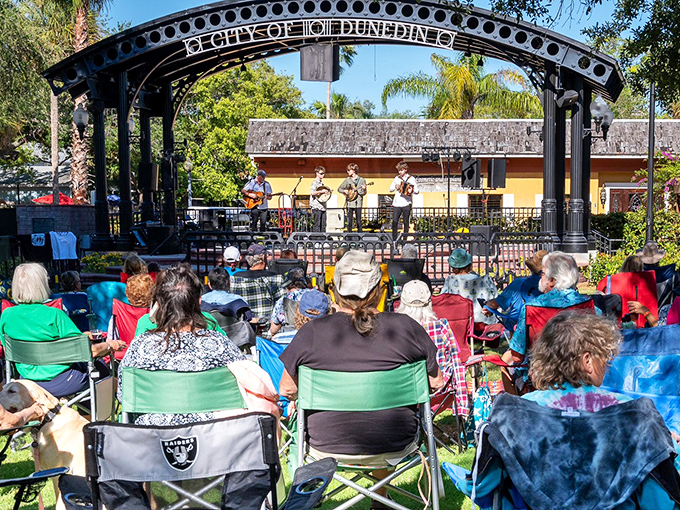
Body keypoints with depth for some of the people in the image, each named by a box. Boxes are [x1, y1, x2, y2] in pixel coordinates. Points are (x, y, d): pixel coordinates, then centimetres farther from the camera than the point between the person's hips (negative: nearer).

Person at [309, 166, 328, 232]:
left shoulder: (321, 183, 20)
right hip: (316, 207, -9)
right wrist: (321, 191, -17)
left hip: (322, 206, 9)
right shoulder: (315, 182, -7)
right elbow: (312, 192, -22)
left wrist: (326, 191, 13)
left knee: (323, 225, 6)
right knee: (317, 225, -7)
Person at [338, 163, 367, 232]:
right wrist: (344, 191, -5)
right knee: (349, 221, 1)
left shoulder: (362, 180, 3)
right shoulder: (347, 180, 9)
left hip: (358, 203, -2)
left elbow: (364, 193, 1)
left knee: (358, 221, -1)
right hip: (349, 203, 2)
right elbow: (339, 188, 15)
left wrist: (363, 189, -20)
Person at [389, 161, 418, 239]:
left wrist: (411, 191, -21)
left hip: (406, 204, -3)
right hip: (396, 204, 3)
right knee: (394, 221, -4)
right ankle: (394, 239, 5)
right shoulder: (397, 178, 15)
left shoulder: (411, 179, 4)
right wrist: (395, 187, -2)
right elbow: (390, 189, 19)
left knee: (406, 222, 2)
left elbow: (417, 191, 0)